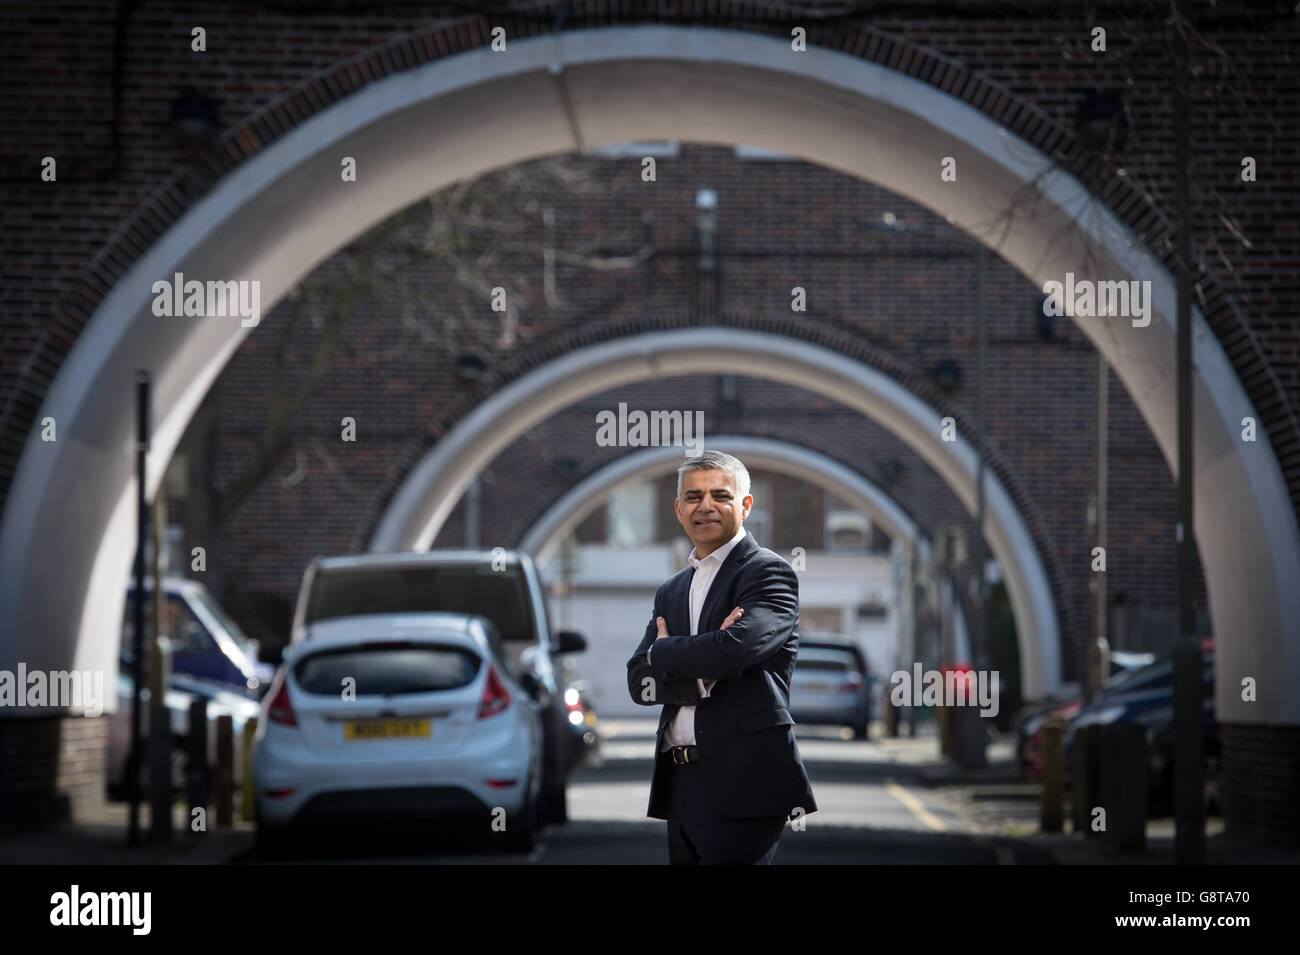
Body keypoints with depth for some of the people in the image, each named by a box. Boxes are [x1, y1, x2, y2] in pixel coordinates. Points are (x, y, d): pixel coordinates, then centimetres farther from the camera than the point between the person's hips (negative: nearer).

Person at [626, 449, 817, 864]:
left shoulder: (769, 573, -2)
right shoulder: (671, 592, 19)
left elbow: (735, 648, -20)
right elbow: (638, 682, 8)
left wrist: (661, 652, -2)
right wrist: (703, 677, -12)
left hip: (741, 783, -7)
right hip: (681, 783, 7)